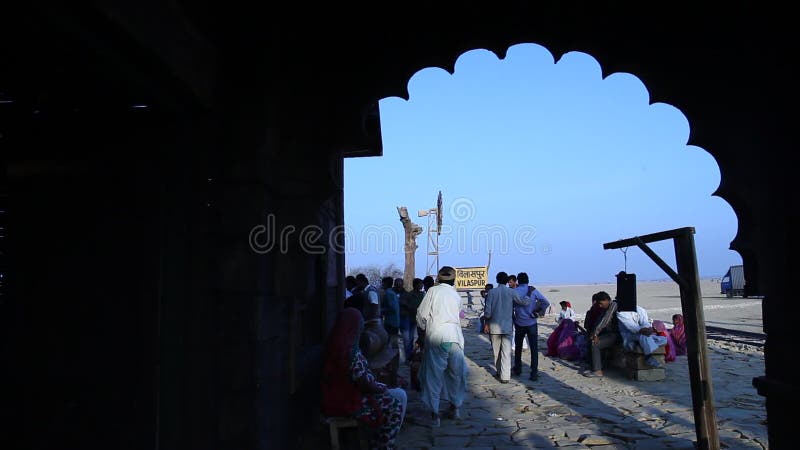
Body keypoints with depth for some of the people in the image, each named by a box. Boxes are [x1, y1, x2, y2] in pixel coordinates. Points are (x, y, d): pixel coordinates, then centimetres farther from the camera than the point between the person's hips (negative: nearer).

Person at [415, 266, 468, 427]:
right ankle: (456, 408, 28)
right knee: (456, 373, 16)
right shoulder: (456, 295, 12)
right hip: (455, 337, 3)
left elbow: (422, 315, -2)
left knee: (433, 375, 3)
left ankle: (435, 414, 4)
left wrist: (425, 328, 18)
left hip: (436, 337, -3)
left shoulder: (433, 291, 1)